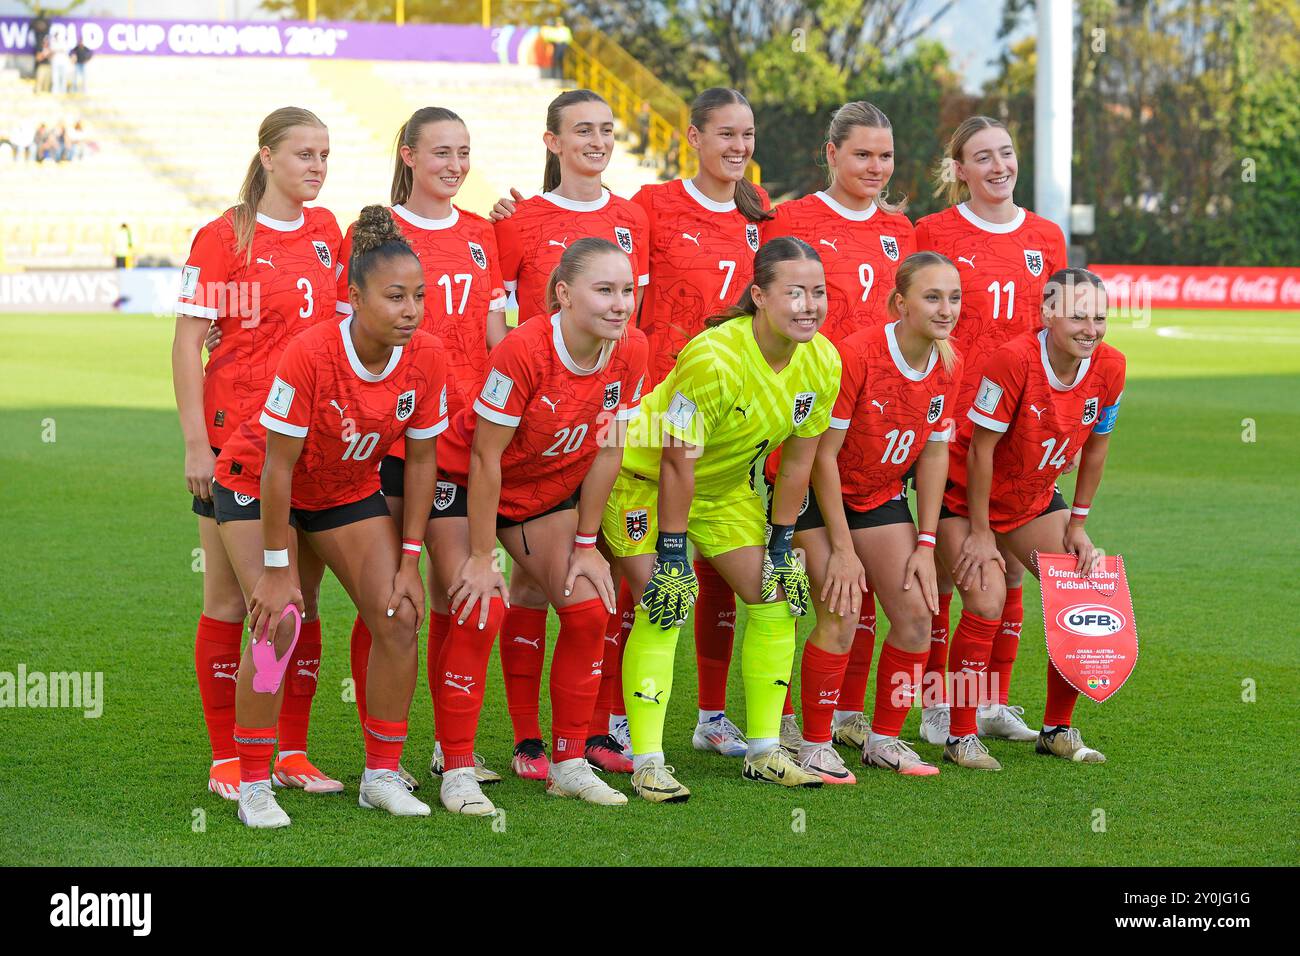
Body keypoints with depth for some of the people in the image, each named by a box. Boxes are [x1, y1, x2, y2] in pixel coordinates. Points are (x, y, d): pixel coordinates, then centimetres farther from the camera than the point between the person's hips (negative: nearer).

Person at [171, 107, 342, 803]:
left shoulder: (325, 231, 10)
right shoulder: (225, 236, -6)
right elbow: (187, 343, -7)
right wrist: (195, 443, -12)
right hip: (236, 438, -5)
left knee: (303, 596, 7)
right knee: (229, 598, 1)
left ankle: (291, 752, 15)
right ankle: (225, 760, 8)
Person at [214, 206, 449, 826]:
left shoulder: (426, 359, -20)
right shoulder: (310, 354, -34)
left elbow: (421, 458, -7)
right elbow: (277, 466, -26)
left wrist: (408, 560, -7)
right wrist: (279, 568, -22)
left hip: (349, 490, 5)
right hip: (258, 486, -5)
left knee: (399, 617, -7)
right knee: (279, 624, -20)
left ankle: (381, 775, 8)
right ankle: (253, 786, -7)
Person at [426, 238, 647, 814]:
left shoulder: (630, 352, -16)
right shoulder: (523, 350, -32)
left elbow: (607, 451, -5)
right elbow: (486, 456, -25)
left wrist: (586, 545, -2)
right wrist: (481, 556, -21)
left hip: (547, 490, 6)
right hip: (465, 483, -6)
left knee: (588, 609, -5)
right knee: (480, 612, -19)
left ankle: (569, 765, 8)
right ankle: (457, 771, -8)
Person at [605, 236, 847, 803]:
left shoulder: (823, 362, -15)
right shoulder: (713, 357, -35)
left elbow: (797, 460, -3)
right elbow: (676, 465, -28)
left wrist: (780, 545, -1)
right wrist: (672, 556, -24)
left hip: (728, 485, 7)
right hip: (644, 476, -7)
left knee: (775, 600, 2)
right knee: (662, 608, -17)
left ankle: (764, 753, 13)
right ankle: (647, 763, -12)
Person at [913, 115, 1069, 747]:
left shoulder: (1045, 238, 10)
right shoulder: (935, 233, -1)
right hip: (950, 422, -3)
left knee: (1010, 568, 6)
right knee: (942, 565, -1)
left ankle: (995, 702, 16)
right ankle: (935, 704, 8)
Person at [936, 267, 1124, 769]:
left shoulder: (1109, 367, -14)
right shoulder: (1013, 359, -30)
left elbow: (1095, 448, 1)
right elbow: (980, 449, -23)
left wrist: (1077, 527, 4)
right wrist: (980, 534, -18)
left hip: (1035, 498, 6)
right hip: (967, 496, -6)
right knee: (986, 603, -20)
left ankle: (1057, 729, 15)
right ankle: (960, 737, -5)